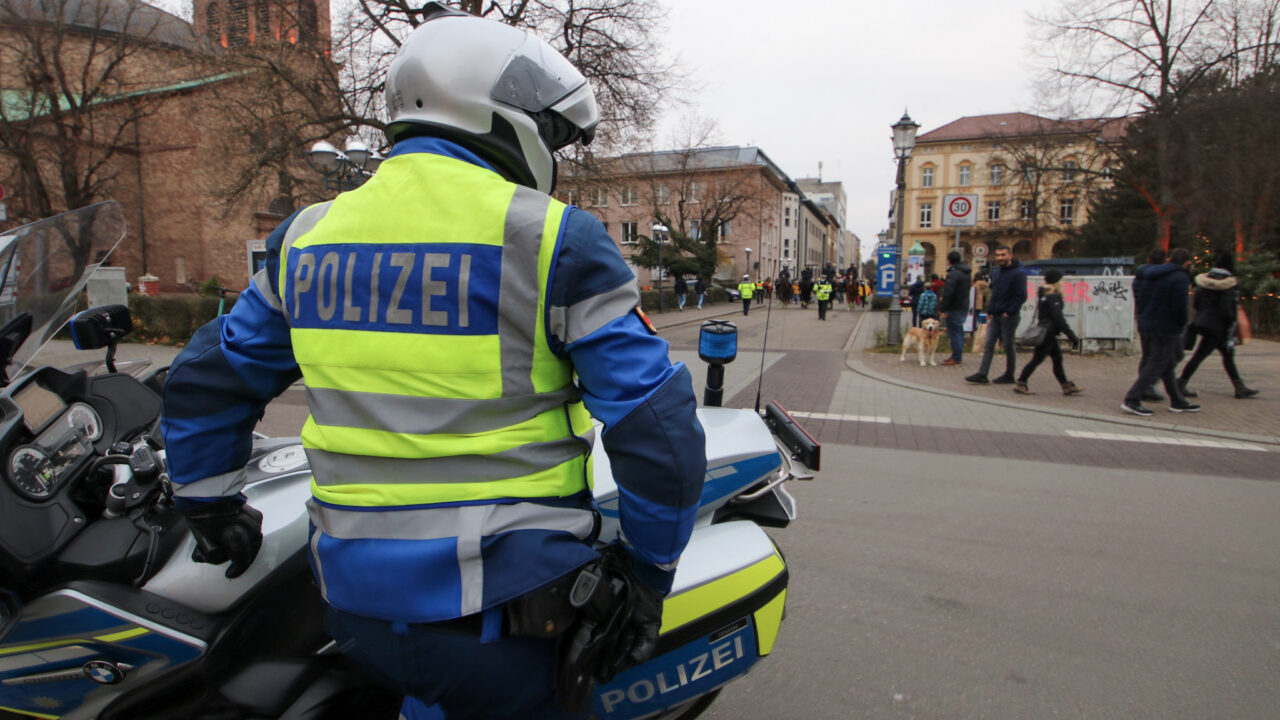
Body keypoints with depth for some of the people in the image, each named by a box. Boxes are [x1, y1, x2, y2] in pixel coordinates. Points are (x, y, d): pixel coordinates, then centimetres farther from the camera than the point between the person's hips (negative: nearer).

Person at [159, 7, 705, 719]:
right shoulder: (556, 239, -12)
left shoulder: (307, 236, 5)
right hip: (503, 615, -4)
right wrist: (650, 575, 0)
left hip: (356, 607, 5)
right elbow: (655, 424, -13)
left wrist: (212, 507, 30)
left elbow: (203, 384, 16)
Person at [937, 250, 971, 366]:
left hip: (955, 308, -9)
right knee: (959, 331, 16)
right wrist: (943, 299, 22)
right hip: (964, 307, 9)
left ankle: (956, 358, -4)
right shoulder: (965, 273, 13)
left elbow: (948, 293, -21)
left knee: (954, 332, -5)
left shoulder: (953, 274, -17)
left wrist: (943, 309, -18)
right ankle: (958, 355, 22)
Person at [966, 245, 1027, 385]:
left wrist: (1009, 312, -17)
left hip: (1008, 316, -7)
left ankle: (1009, 376, 15)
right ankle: (982, 374, 3)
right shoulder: (996, 272, 13)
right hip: (995, 315, 7)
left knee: (1008, 346, 3)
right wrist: (990, 311, 13)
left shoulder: (1018, 273, -10)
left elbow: (1021, 296, -14)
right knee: (989, 345, 3)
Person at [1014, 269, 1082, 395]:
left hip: (1048, 334, 10)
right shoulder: (1052, 297, -14)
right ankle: (1020, 384, -3)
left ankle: (1066, 386, 17)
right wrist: (1072, 336, -16)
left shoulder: (1044, 295, 14)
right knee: (1037, 359, -6)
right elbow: (1058, 319, -18)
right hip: (1047, 333, -10)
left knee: (1057, 358, 12)